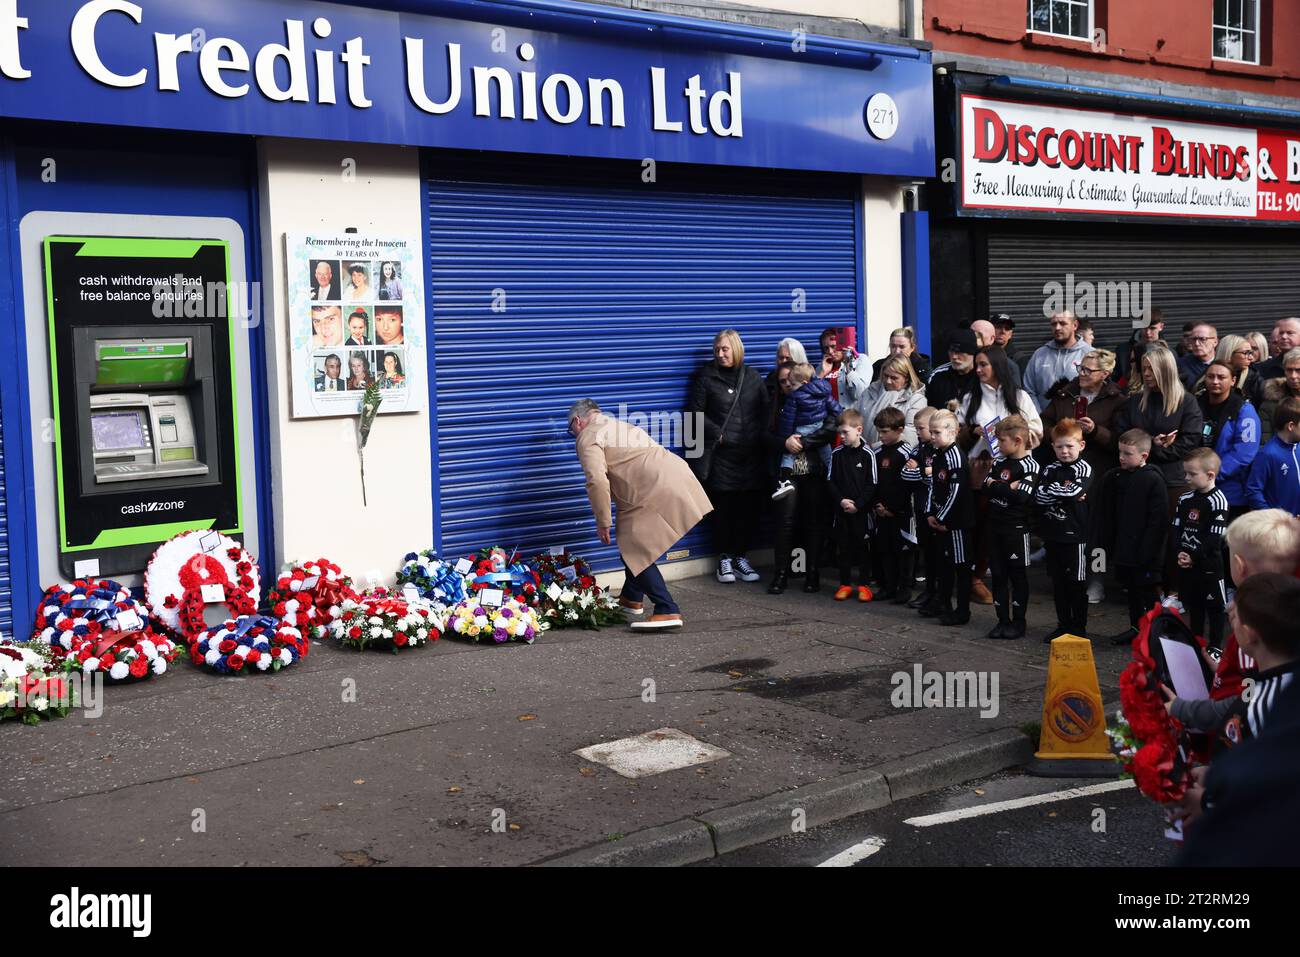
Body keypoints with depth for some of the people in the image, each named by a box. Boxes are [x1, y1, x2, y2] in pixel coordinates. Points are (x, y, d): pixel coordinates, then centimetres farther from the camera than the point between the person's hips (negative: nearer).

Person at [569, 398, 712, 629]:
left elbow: (597, 481, -15)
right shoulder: (618, 426, 29)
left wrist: (603, 522, -7)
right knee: (632, 542, 23)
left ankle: (667, 611, -12)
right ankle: (632, 598, 35)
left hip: (659, 493, -9)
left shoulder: (588, 438, 0)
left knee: (636, 552, -6)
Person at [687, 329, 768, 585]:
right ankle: (724, 558, 11)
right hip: (720, 454, -2)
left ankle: (741, 556, 15)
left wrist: (758, 437, -3)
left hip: (750, 455, 3)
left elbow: (765, 412, 11)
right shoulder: (706, 377, 3)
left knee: (748, 508, 3)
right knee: (723, 508, -1)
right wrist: (718, 434, -8)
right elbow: (695, 413, 0)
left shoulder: (753, 377, 11)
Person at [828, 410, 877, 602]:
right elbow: (831, 482, 5)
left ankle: (863, 584, 13)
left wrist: (858, 504, -14)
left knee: (862, 546, 4)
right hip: (841, 509, 3)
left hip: (862, 510, -3)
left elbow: (872, 484, -7)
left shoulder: (867, 454, -7)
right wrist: (841, 500, -10)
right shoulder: (837, 454, 3)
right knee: (844, 546, 8)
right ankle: (845, 584, 17)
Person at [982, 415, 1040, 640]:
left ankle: (1018, 622, 11)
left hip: (1017, 528, -7)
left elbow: (1021, 496, -21)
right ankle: (1002, 620, 18)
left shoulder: (1029, 466, -11)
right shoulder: (999, 462, 10)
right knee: (998, 574, 10)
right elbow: (985, 485, -1)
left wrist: (996, 485, -13)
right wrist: (1008, 488, -15)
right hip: (996, 526, 7)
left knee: (1018, 575, 3)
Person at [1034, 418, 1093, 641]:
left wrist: (1052, 490, -8)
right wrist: (1065, 493, -13)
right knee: (1058, 583, 12)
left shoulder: (1083, 469, -5)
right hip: (1053, 535, 5)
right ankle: (1063, 625, 23)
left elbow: (1075, 491, -22)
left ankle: (1079, 628, 11)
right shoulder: (1050, 470, 8)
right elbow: (1039, 496, -4)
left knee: (1077, 583, 2)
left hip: (1075, 536, -5)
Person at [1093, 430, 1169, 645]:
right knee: (1132, 589, 17)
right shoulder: (1113, 478, 3)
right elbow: (1102, 516, 8)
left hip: (1146, 554, -6)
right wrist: (1101, 545, 3)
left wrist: (1148, 551, -18)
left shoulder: (1154, 480, -14)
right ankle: (1136, 627, 29)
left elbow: (1157, 521, -16)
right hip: (1122, 550, 6)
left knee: (1149, 591, 4)